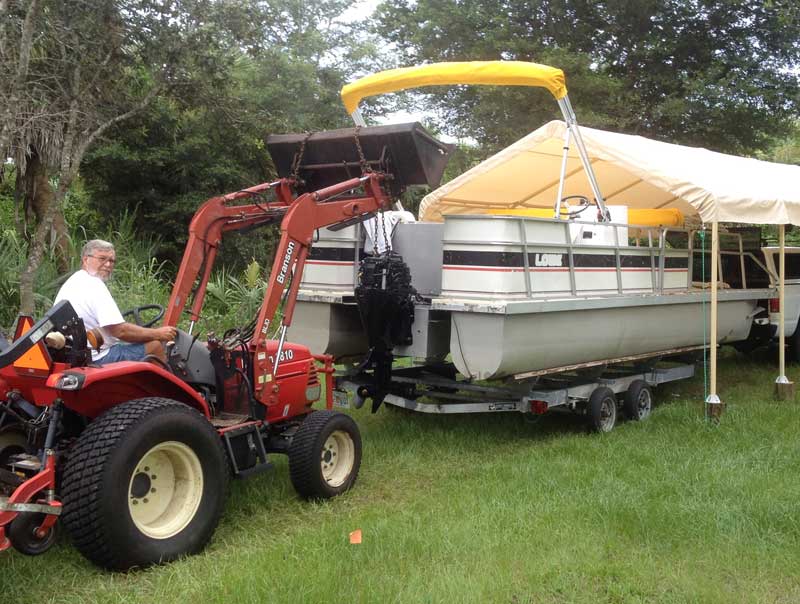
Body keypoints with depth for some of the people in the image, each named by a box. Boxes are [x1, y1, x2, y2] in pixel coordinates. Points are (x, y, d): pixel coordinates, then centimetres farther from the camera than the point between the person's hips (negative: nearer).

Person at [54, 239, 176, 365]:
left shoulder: (71, 282, 14)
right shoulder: (94, 285, -18)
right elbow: (120, 331, -23)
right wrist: (157, 333, -13)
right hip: (98, 358, -11)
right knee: (155, 345, -9)